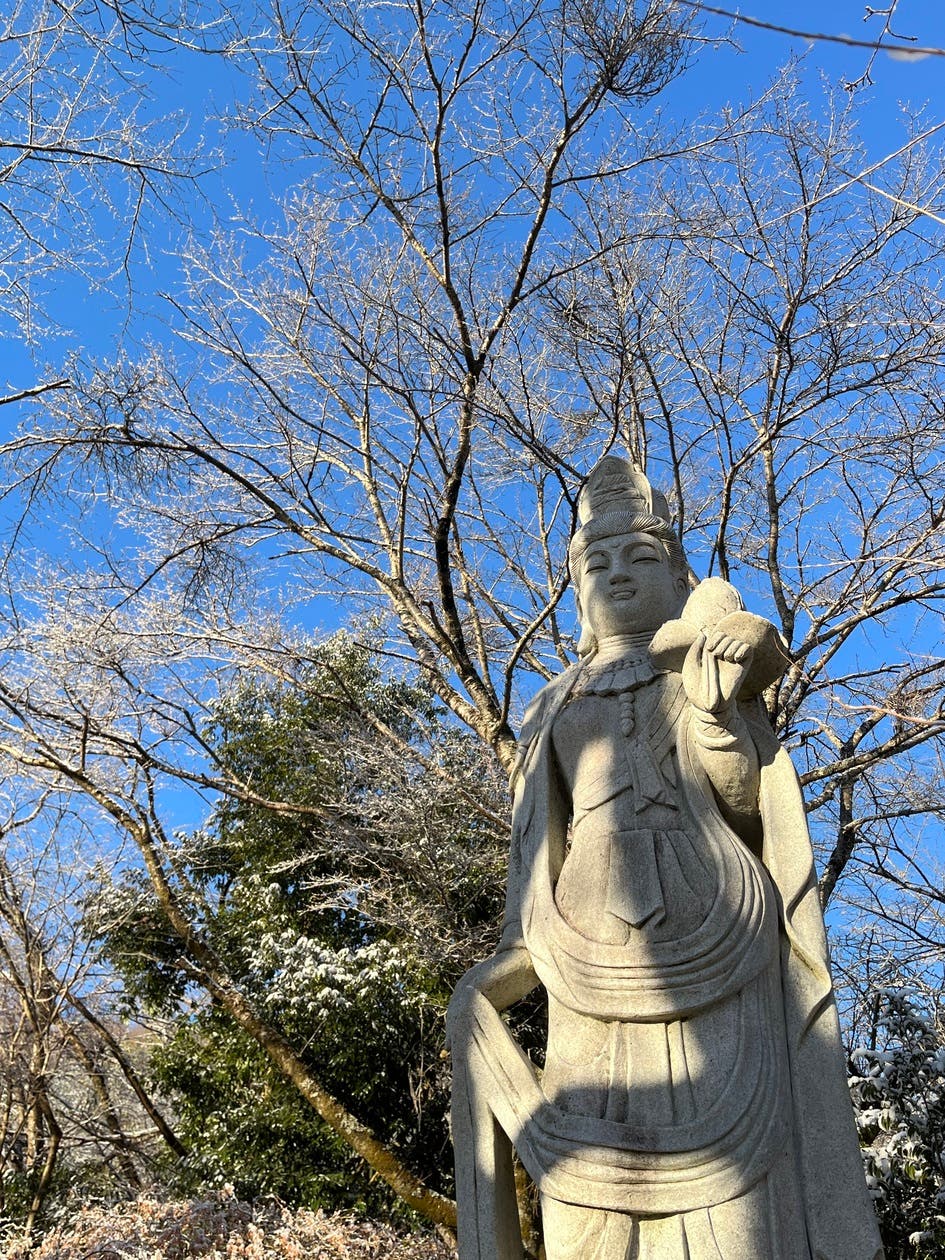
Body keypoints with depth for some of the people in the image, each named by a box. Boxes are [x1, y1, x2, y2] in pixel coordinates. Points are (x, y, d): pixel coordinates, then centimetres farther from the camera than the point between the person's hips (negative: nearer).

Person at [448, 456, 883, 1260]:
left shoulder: (714, 668, 14)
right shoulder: (557, 709, 22)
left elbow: (744, 805, 2)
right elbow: (542, 855, 18)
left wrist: (713, 713, -14)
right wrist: (524, 953, 6)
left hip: (709, 939, -2)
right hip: (598, 956, 3)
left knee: (732, 1191, -10)